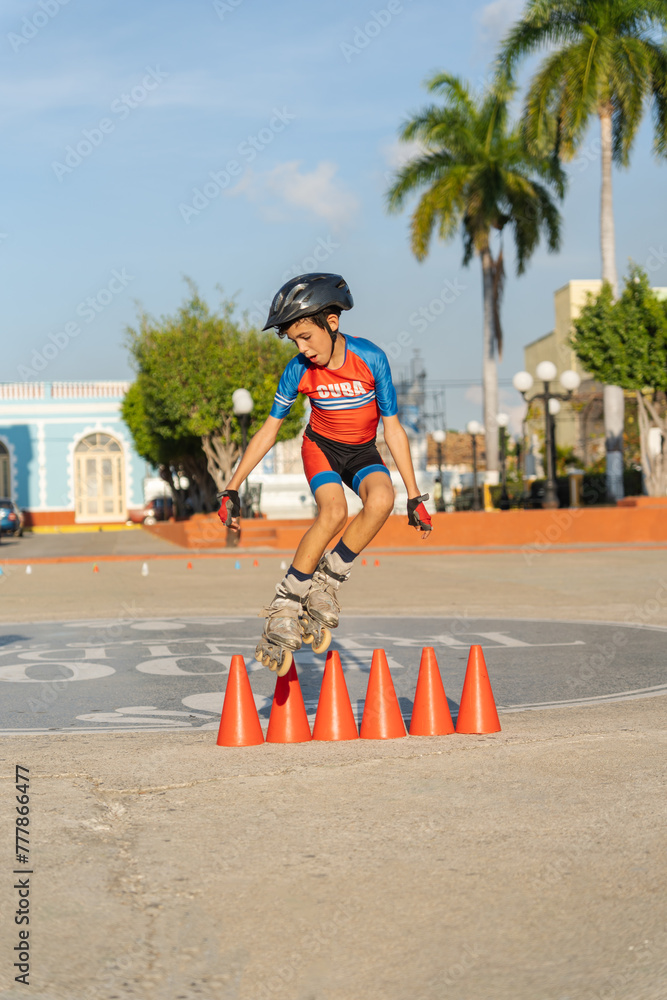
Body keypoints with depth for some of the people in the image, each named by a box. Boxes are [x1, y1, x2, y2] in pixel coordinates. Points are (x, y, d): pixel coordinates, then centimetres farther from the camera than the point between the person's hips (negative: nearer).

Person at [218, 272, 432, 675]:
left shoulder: (370, 358, -22)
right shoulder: (299, 371, -17)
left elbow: (393, 428, -16)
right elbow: (268, 431, -7)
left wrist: (415, 497, -15)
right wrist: (231, 490, -8)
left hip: (362, 452, 1)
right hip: (321, 446, 0)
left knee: (381, 499, -33)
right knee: (334, 511, -32)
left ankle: (326, 583, -18)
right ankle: (285, 606, -25)